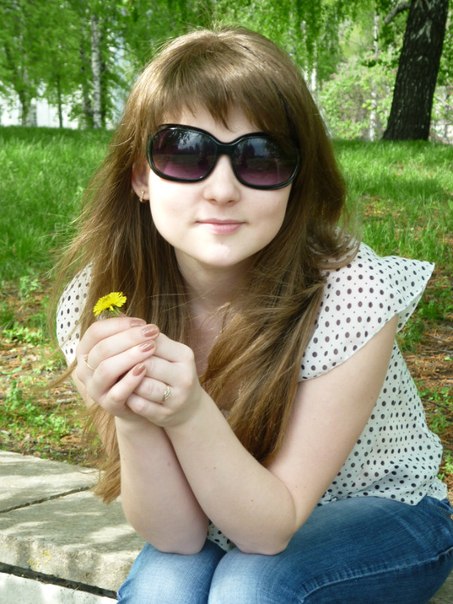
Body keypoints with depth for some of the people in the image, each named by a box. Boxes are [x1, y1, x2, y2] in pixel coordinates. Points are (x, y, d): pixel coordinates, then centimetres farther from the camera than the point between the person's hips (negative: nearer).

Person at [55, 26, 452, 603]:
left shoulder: (350, 294, -29)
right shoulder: (96, 304, -20)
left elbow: (272, 528, -24)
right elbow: (175, 534, -19)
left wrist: (190, 413, -42)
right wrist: (135, 422, -39)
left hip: (383, 517, -1)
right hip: (227, 521, 1)